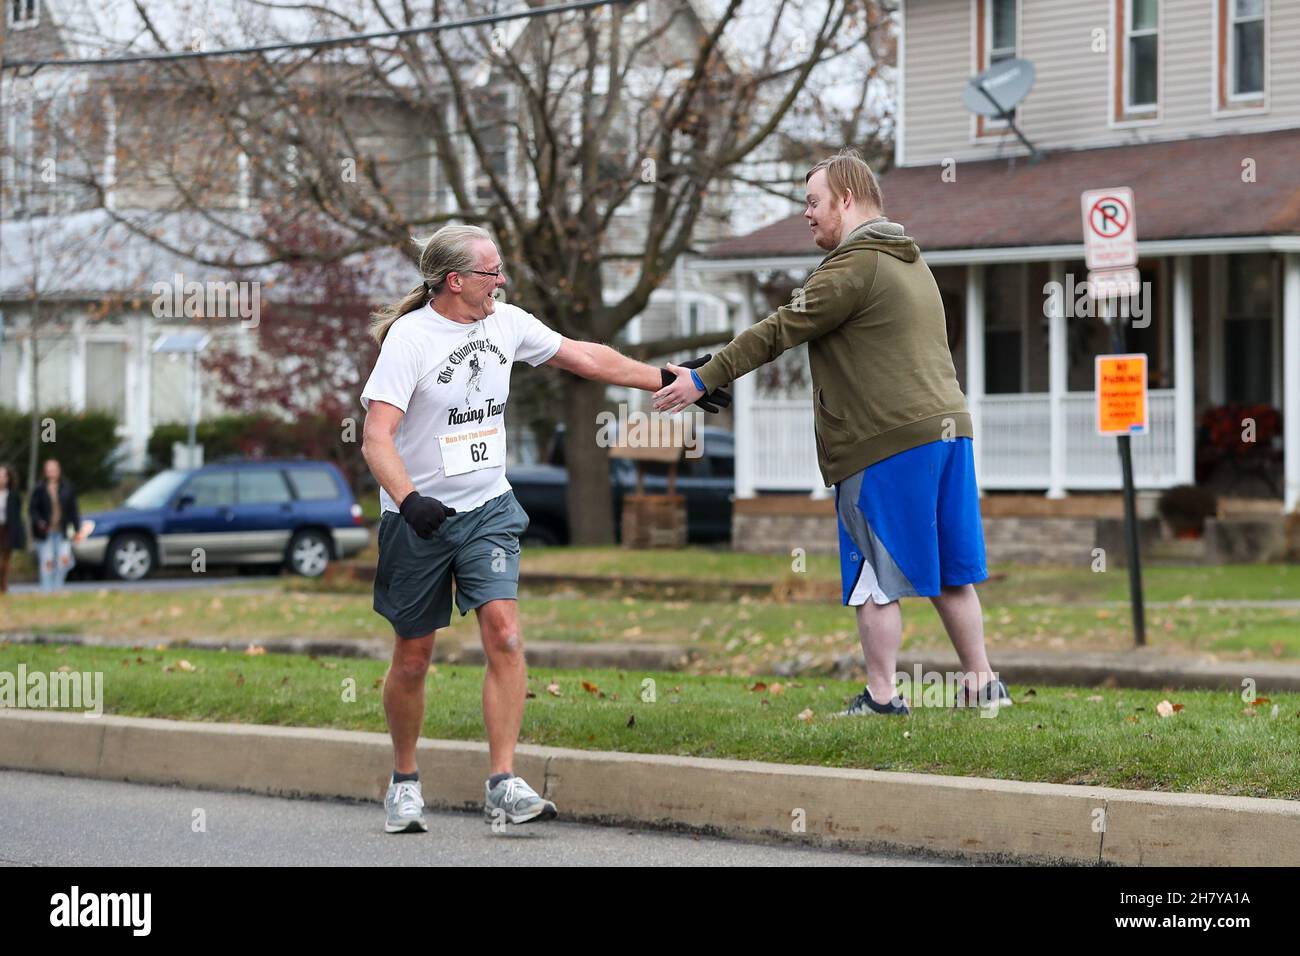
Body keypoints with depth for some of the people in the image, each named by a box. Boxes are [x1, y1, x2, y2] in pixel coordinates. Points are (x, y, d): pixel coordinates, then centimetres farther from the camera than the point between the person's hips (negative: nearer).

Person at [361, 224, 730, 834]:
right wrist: (409, 500, -40)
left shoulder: (505, 323, 2)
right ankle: (404, 782, 25)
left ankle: (502, 784, -13)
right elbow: (376, 438, -23)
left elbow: (586, 358, 14)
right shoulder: (409, 338, -16)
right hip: (420, 518, -4)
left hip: (489, 509, 4)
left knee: (504, 635, -14)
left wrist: (671, 382, 15)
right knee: (413, 657, 5)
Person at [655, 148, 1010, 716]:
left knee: (874, 575, -1)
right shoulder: (911, 263, 20)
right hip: (947, 429, 9)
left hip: (887, 445, -9)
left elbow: (778, 332, -10)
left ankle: (881, 696, 2)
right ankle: (982, 682, 17)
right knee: (949, 570, 13)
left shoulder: (853, 268, -10)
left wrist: (703, 379, -4)